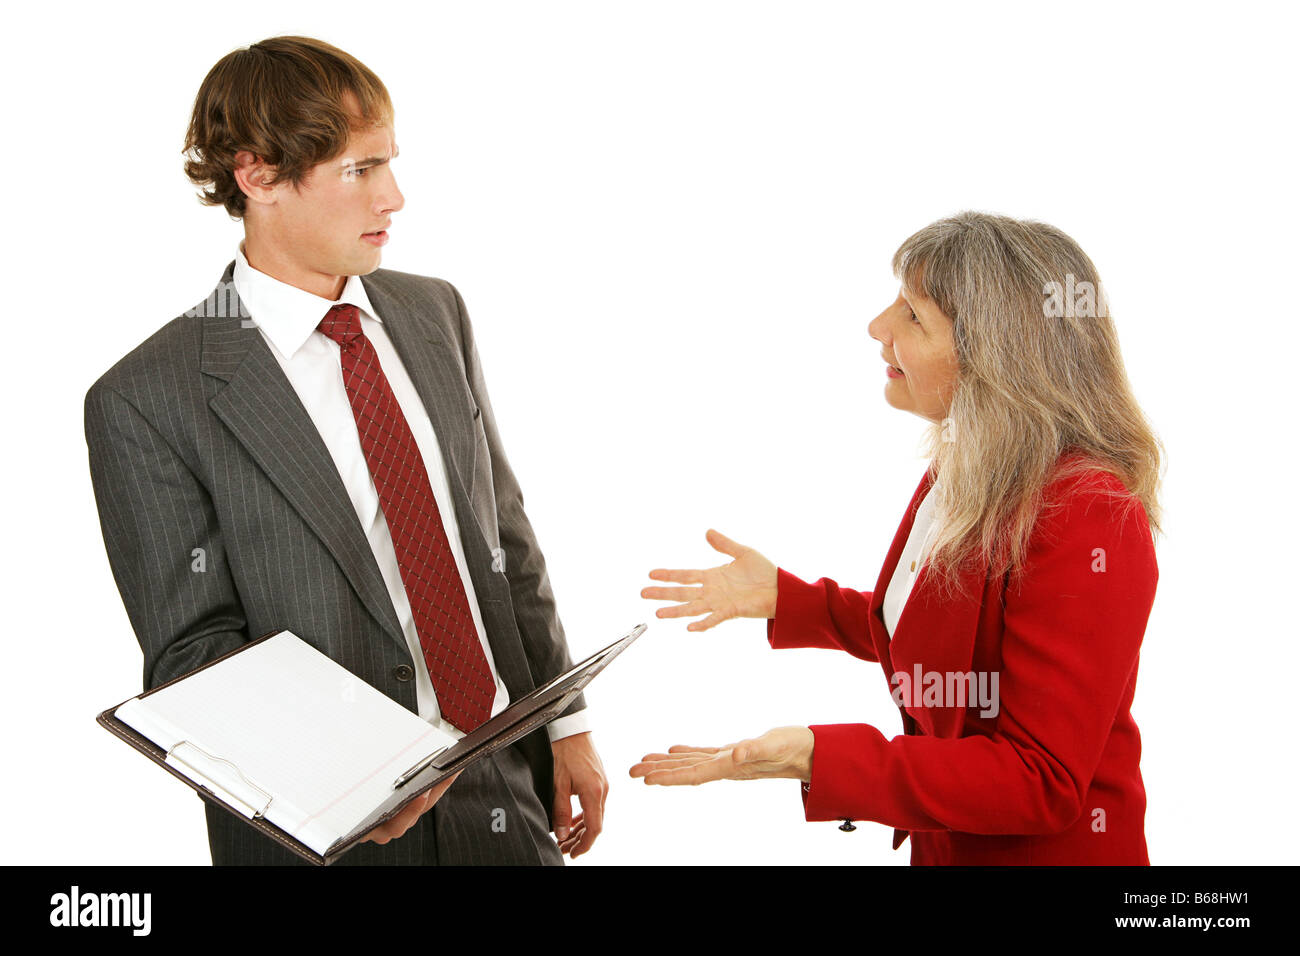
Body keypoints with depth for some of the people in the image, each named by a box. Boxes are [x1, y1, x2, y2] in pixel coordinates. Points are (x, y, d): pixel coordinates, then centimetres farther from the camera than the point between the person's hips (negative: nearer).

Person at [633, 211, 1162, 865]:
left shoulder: (1086, 521, -28)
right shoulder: (960, 468, 0)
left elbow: (1041, 783, -28)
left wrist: (815, 759, -36)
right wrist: (783, 598, 3)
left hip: (1049, 847, -8)